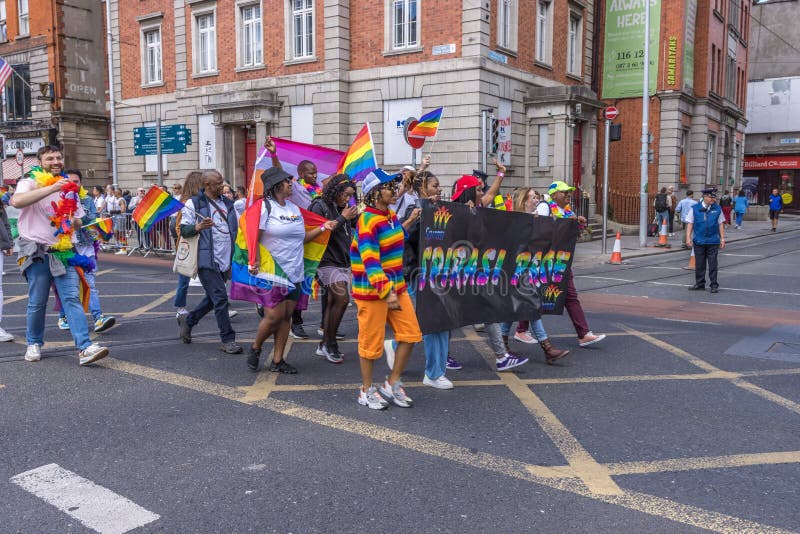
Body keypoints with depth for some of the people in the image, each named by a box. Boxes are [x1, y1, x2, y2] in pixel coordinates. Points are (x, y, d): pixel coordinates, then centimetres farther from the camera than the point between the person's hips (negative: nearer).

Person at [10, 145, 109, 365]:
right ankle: (34, 343, 25)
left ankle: (85, 348, -17)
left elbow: (78, 221, 24)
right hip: (37, 253, -3)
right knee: (37, 302, 4)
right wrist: (52, 188, -28)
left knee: (72, 298, -8)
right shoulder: (30, 183, 0)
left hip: (64, 252, 3)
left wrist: (71, 221, 0)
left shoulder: (68, 188, 17)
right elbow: (16, 201, -24)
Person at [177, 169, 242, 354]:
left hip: (226, 261, 7)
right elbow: (183, 230, -6)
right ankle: (228, 340, 0)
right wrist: (198, 227, -25)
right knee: (220, 299, -8)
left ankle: (187, 320, 37)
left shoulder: (228, 204, 15)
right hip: (207, 261, -7)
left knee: (212, 298, 15)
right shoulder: (193, 203, -4)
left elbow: (236, 230, 22)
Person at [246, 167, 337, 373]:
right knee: (275, 316, -8)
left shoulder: (294, 208, 14)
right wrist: (253, 261, -25)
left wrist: (323, 228, 6)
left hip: (294, 273, 7)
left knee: (286, 316, 7)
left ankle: (277, 360, 17)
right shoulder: (265, 207, -8)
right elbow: (253, 238, -12)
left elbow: (301, 238, 18)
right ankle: (255, 348, 20)